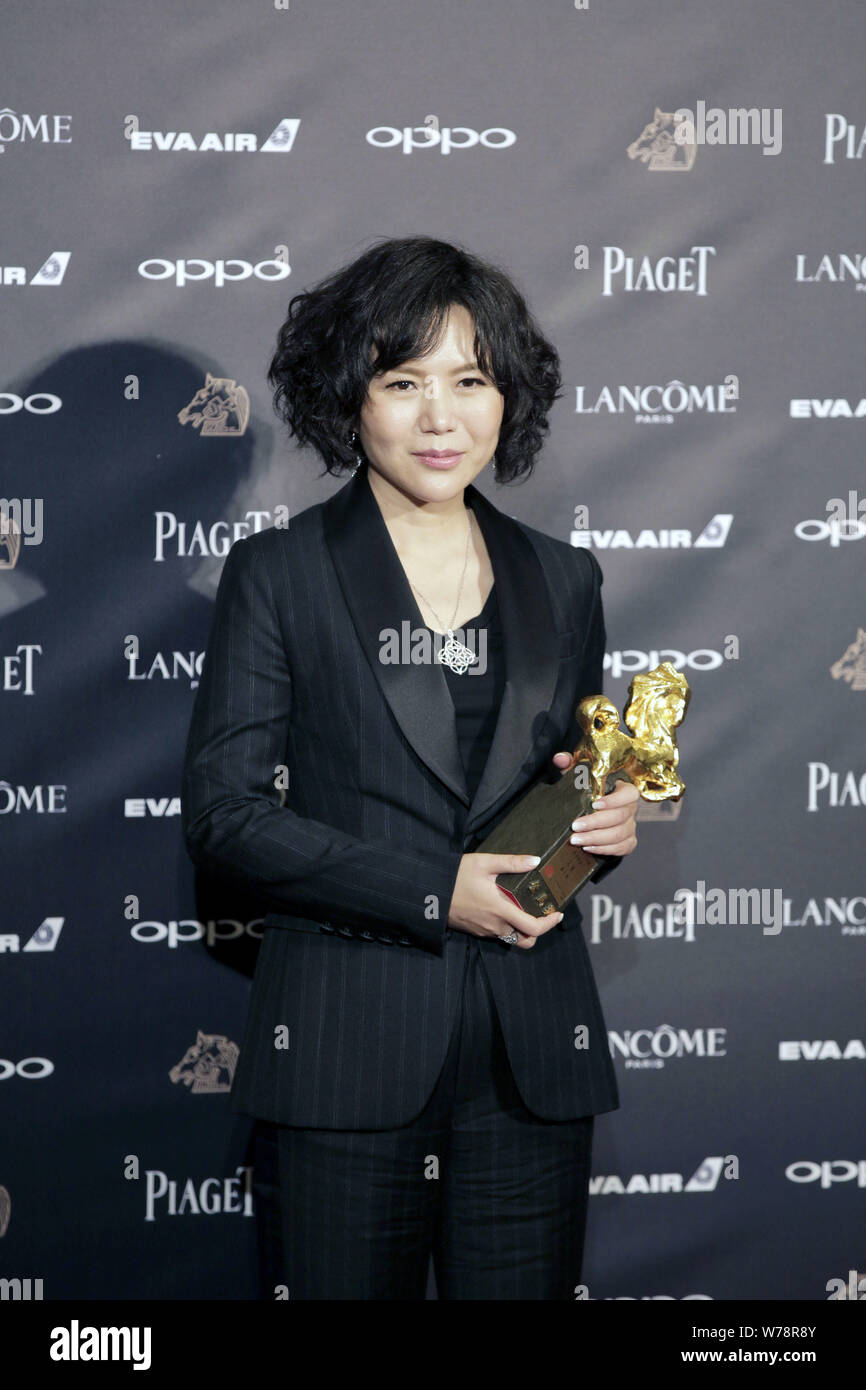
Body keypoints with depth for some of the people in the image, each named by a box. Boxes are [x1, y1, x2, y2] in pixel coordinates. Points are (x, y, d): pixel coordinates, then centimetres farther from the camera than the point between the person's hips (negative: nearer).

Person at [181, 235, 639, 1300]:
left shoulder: (563, 582, 12)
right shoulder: (277, 574, 0)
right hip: (347, 1042, -3)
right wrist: (435, 893, -13)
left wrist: (608, 821, -3)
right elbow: (223, 812, -6)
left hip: (533, 1050, 3)